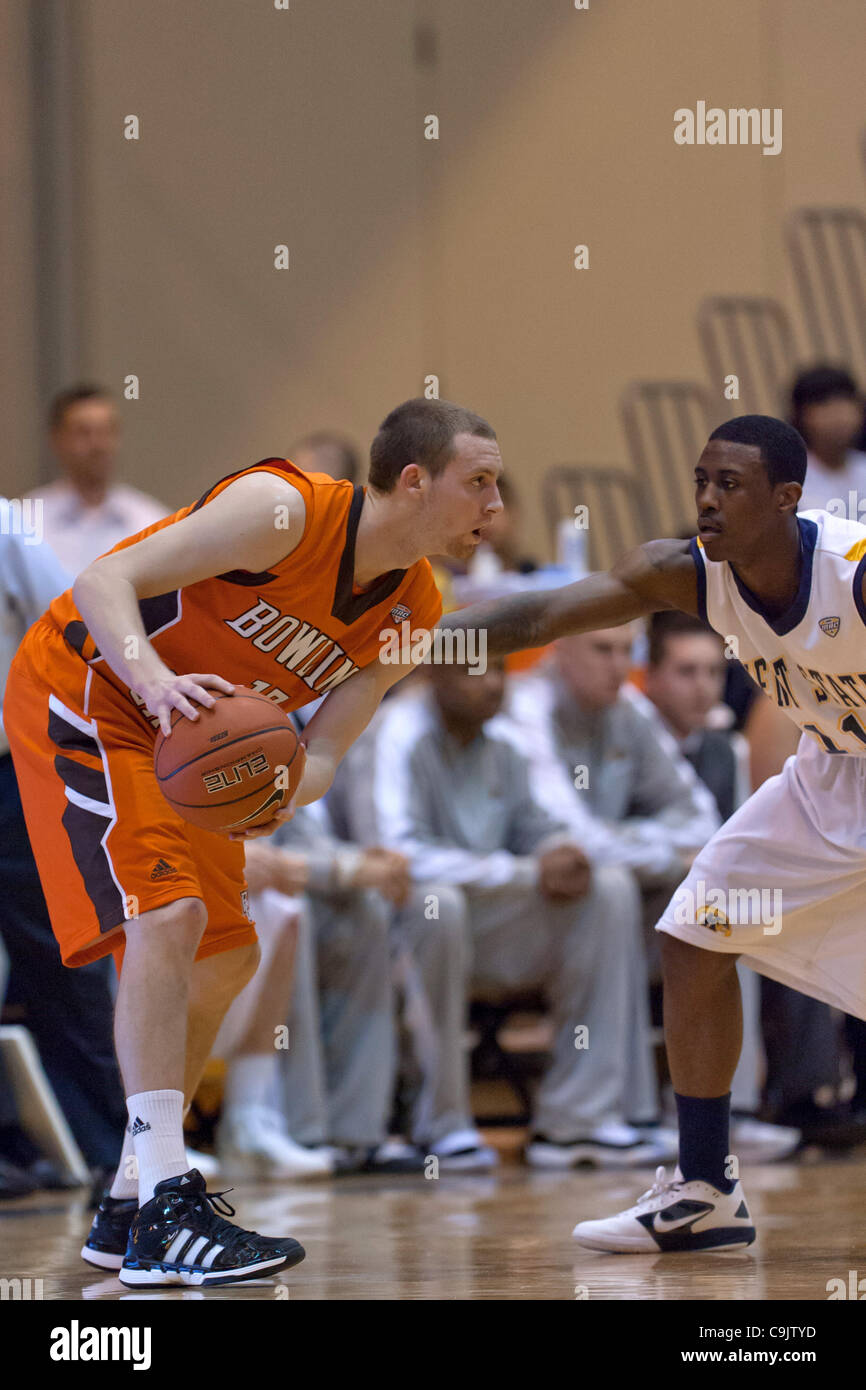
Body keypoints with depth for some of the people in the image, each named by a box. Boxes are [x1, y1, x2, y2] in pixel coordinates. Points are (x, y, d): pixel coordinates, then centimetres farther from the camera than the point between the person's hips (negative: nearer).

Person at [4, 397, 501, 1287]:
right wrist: (155, 678, -44)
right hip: (81, 690, -9)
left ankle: (129, 1205, 21)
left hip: (189, 737, 9)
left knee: (225, 957, 9)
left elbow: (324, 748, -4)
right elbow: (103, 581, -26)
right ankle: (165, 1220, -27)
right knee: (166, 913, -23)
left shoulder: (413, 612, -3)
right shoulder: (285, 511, -26)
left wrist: (283, 792, -27)